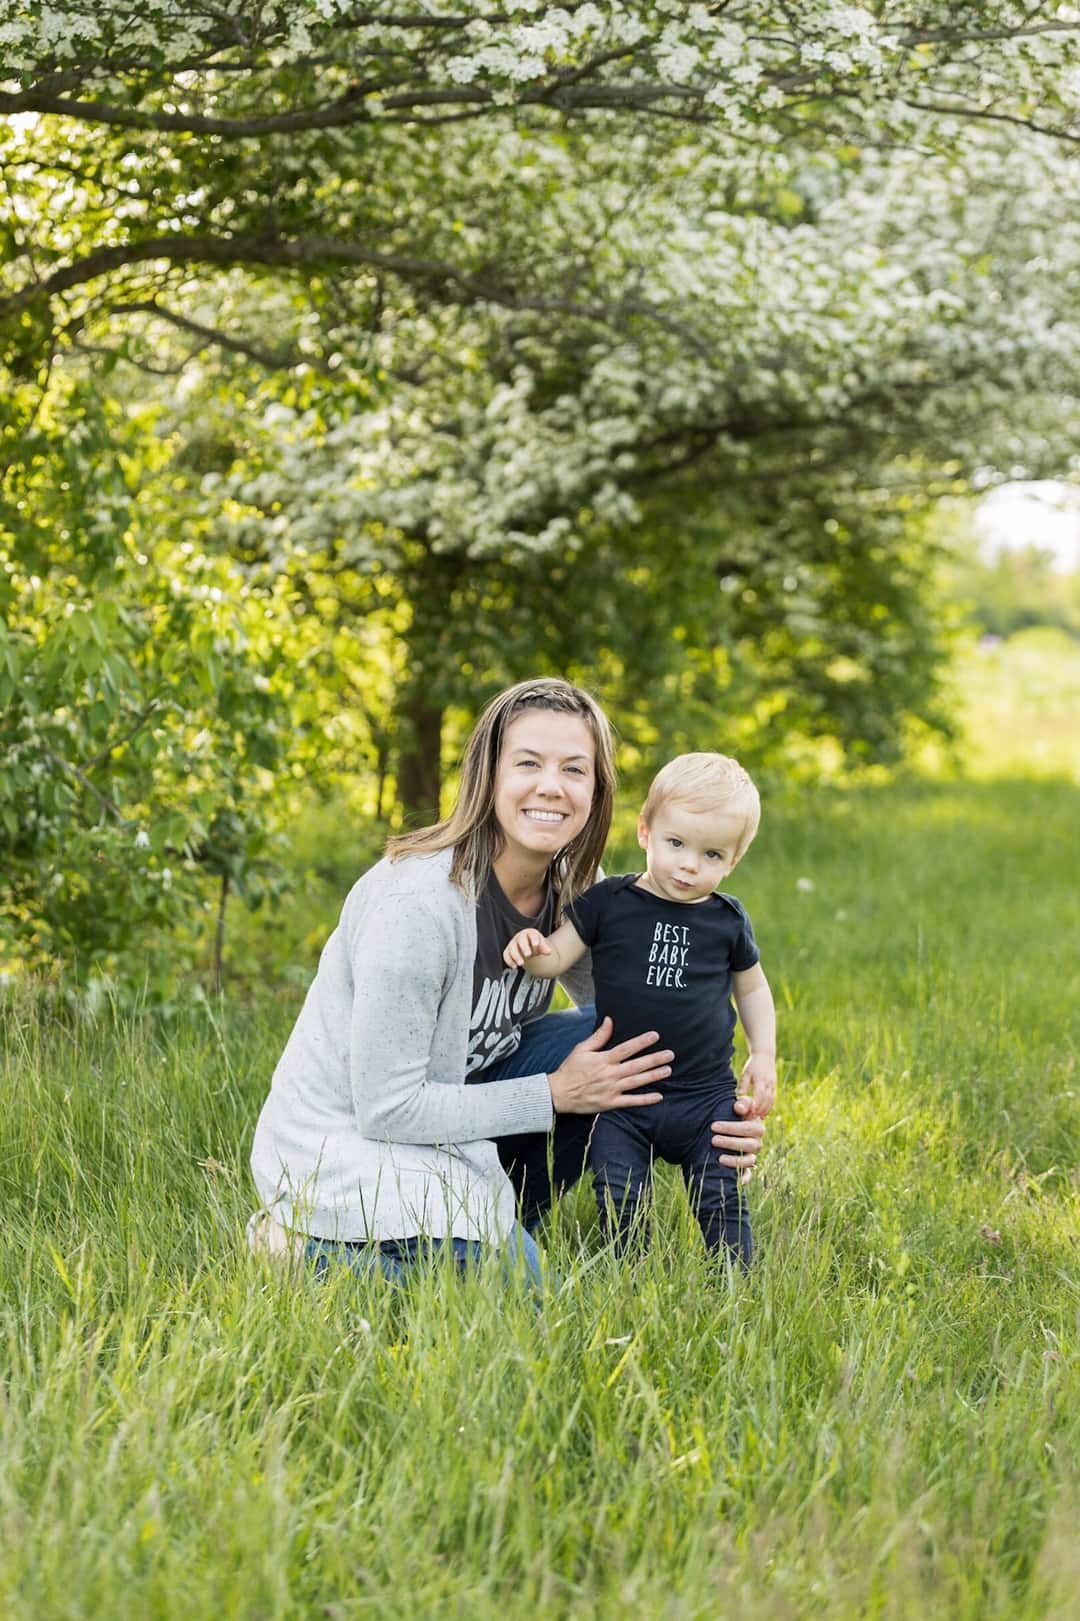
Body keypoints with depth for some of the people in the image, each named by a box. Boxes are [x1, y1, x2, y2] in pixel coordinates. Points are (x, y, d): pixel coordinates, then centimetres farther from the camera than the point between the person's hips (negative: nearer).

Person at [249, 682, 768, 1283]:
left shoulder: (573, 887, -5)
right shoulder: (417, 902, -28)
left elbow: (638, 1031, 6)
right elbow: (385, 1108, -26)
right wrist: (554, 1096, -19)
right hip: (348, 1141, -7)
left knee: (632, 1044, -8)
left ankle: (490, 1230, 3)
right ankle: (320, 1248, 1)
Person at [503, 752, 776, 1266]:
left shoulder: (727, 920, 1)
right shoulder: (609, 902, -4)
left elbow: (752, 988, 15)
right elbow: (557, 957, -7)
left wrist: (763, 1055, 7)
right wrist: (532, 947, -30)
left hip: (705, 1098, 0)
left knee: (721, 1206, 3)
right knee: (618, 1205, -2)